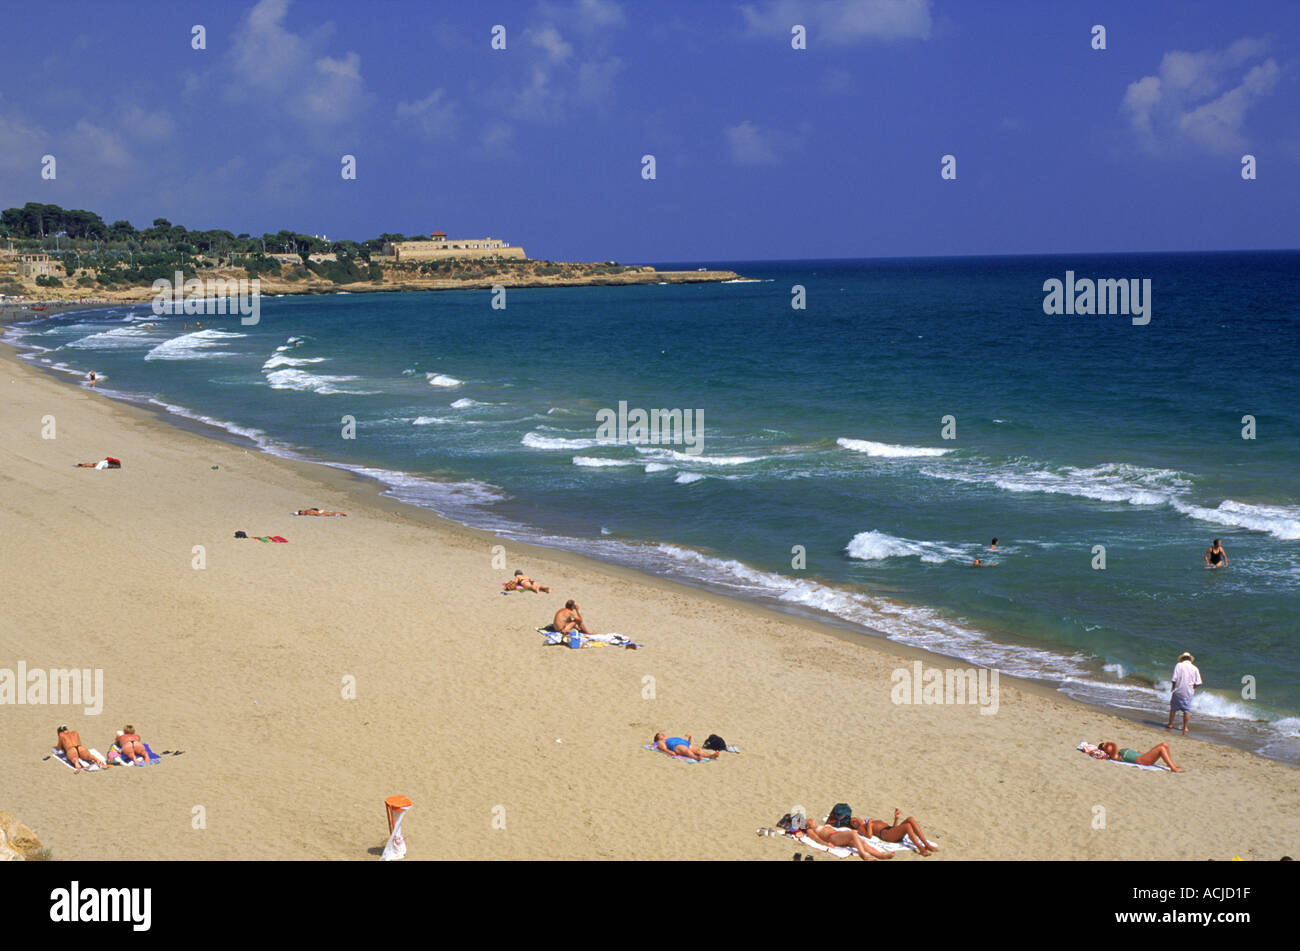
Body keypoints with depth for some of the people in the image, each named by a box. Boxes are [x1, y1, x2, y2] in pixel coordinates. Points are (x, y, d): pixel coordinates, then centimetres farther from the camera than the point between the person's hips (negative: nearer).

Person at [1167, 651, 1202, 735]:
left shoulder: (1178, 665, -8)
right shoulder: (1194, 668, -2)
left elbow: (1174, 679, -12)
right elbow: (1198, 683, -3)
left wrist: (1173, 688, 5)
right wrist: (1192, 688, 14)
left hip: (1178, 691, -1)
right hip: (1189, 693, 1)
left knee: (1173, 708, 14)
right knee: (1187, 710, 8)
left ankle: (1170, 724, 24)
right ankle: (1185, 728, 9)